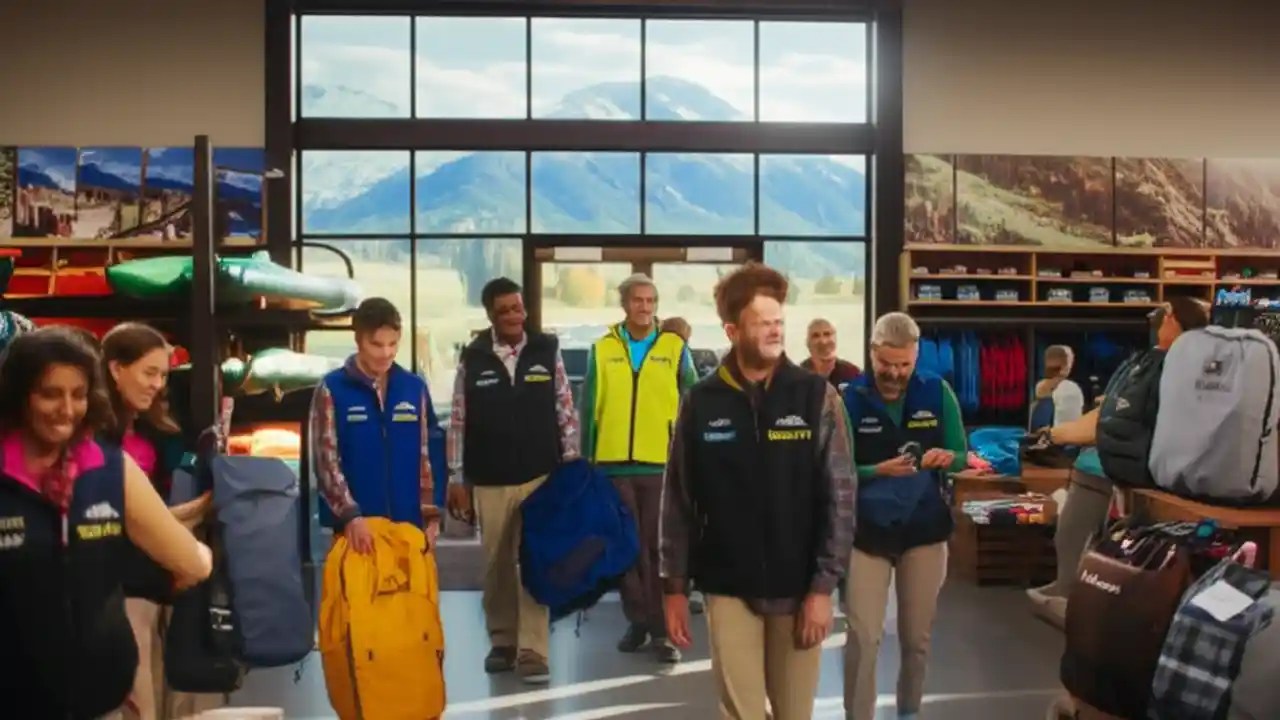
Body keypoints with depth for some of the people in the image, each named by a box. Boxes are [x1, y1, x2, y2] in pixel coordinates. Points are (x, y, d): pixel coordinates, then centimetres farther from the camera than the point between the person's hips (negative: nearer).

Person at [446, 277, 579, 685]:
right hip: (489, 482, 1)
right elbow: (458, 423, 1)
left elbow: (566, 413, 4)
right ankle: (502, 642, 25)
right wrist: (456, 479, -1)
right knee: (496, 565, 10)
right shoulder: (472, 360, 0)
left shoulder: (547, 351, 1)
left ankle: (532, 652, 3)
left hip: (541, 476, -1)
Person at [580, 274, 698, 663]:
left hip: (662, 462, -1)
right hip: (615, 462, 2)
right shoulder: (603, 350, 5)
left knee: (660, 546, 4)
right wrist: (586, 459, 3)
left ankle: (662, 628, 11)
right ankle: (637, 621, 23)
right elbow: (589, 407, 6)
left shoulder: (675, 348, 3)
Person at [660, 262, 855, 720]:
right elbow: (679, 502, 2)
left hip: (798, 589, 0)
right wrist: (675, 586, 1)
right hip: (729, 589, 0)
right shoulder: (701, 402, -2)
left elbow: (840, 498, -5)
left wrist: (823, 586, -9)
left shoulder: (816, 396, -4)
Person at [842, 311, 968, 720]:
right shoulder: (850, 398, -9)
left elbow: (962, 456, 1)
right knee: (862, 637, -5)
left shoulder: (938, 392, -3)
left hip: (925, 529, 2)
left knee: (917, 637, 14)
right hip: (866, 531, -2)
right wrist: (879, 470, -27)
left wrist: (945, 457, -22)